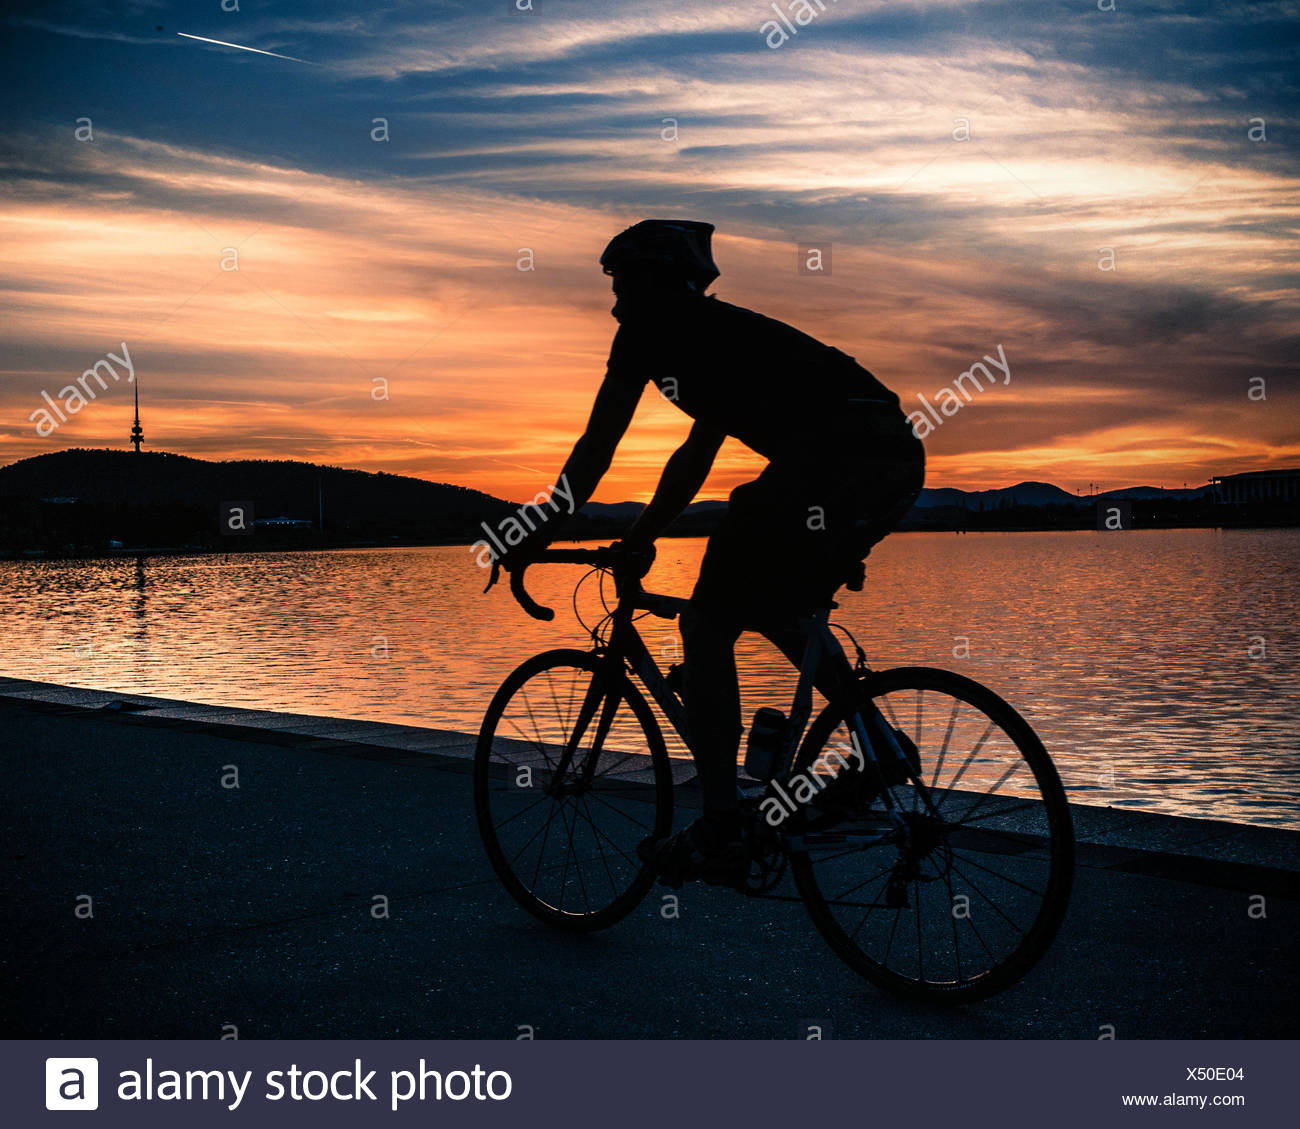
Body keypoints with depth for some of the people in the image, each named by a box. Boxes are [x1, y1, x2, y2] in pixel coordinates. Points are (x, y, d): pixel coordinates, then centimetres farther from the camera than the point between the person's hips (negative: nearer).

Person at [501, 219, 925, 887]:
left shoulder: (652, 329, 10)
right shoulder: (721, 331, 34)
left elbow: (595, 452, 11)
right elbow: (694, 461, 41)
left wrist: (534, 542, 21)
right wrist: (639, 539, 49)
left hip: (831, 457, -9)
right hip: (900, 459, 9)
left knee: (707, 628, 3)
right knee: (779, 613, 28)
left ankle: (720, 837, 4)